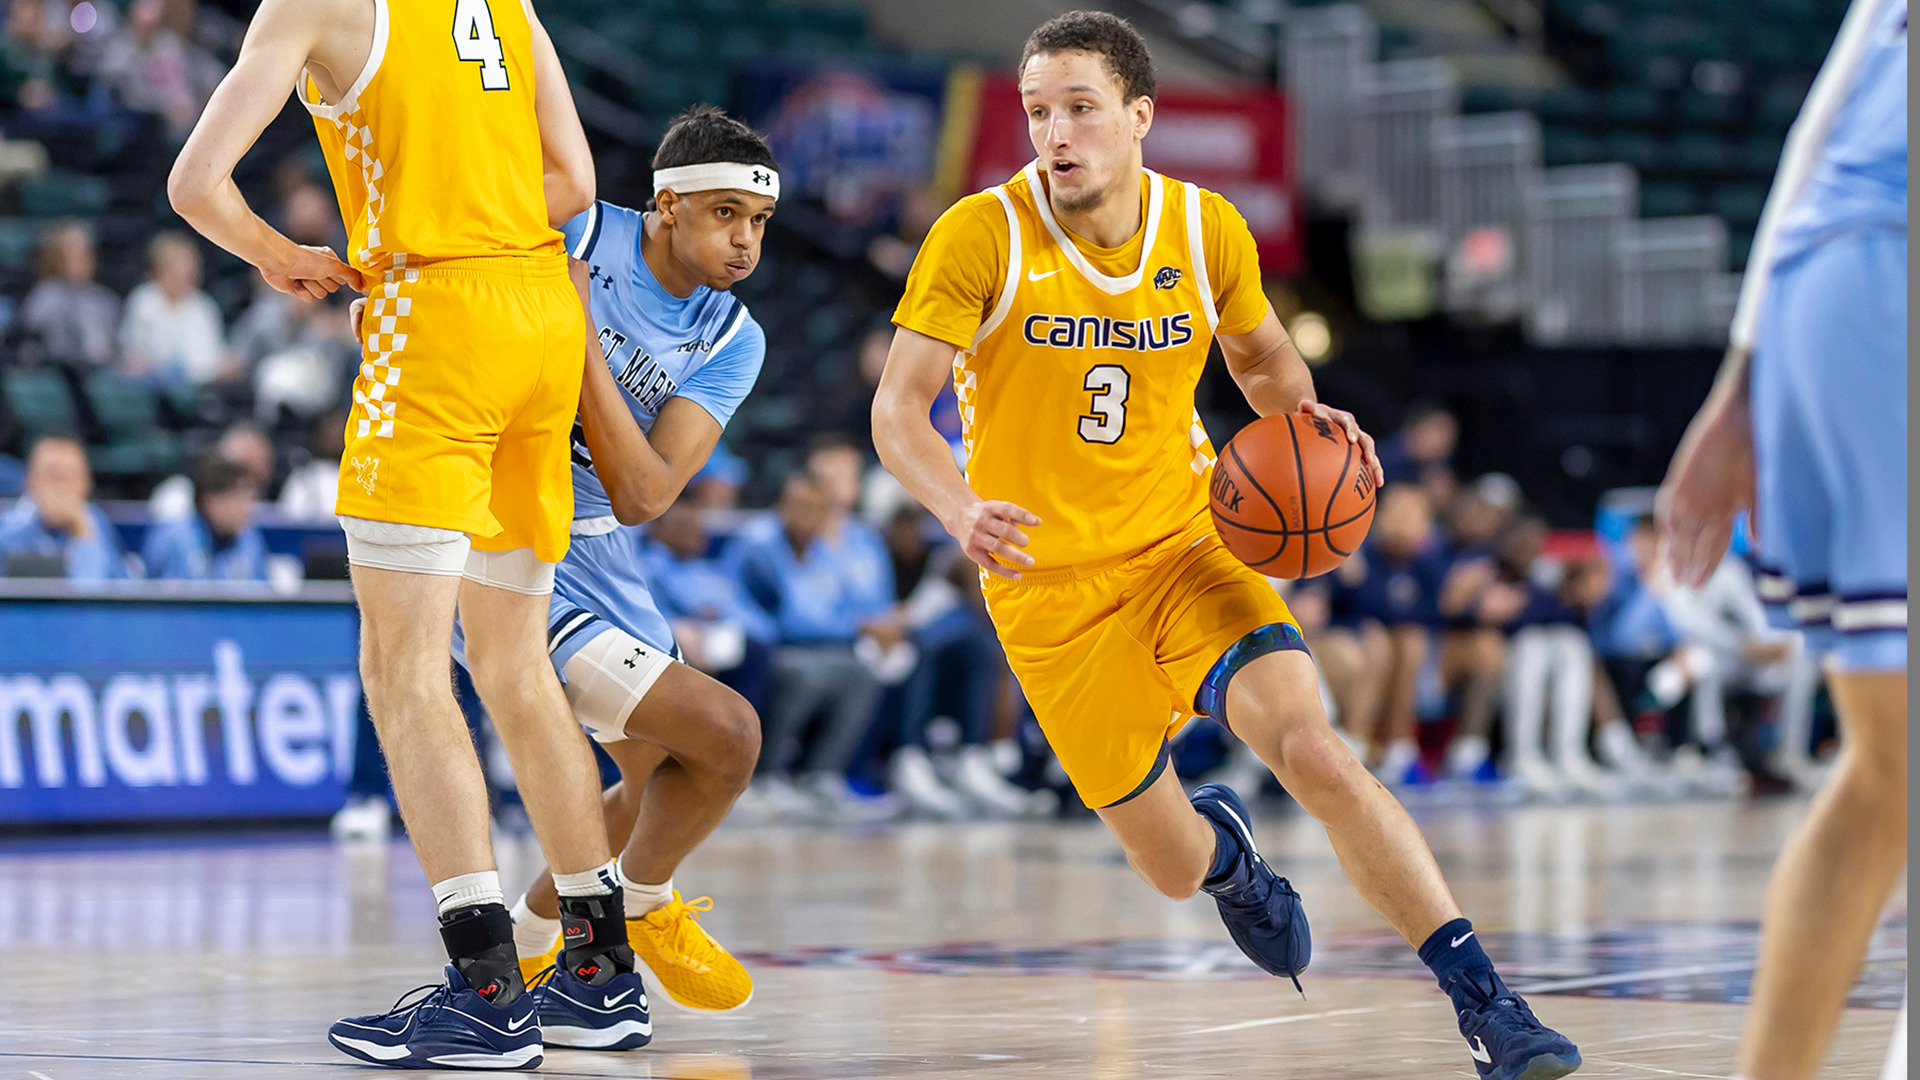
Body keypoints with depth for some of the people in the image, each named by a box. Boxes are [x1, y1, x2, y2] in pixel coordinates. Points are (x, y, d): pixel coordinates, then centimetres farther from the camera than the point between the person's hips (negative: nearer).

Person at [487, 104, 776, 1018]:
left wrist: (580, 335, -25)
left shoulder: (733, 341, -2)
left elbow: (641, 497, -16)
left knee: (665, 781, 22)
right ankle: (644, 906, 12)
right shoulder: (571, 235, -16)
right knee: (724, 733, -16)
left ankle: (527, 942, 41)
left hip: (596, 549, 8)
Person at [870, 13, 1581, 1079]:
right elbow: (898, 410, -13)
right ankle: (1222, 841, 43)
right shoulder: (981, 236, -13)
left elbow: (1263, 359, 16)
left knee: (1316, 752, -24)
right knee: (1175, 868, 3)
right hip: (1050, 585, -1)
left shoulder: (1207, 229, -4)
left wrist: (1305, 416, -8)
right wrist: (960, 511, -34)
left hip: (1188, 546, 1)